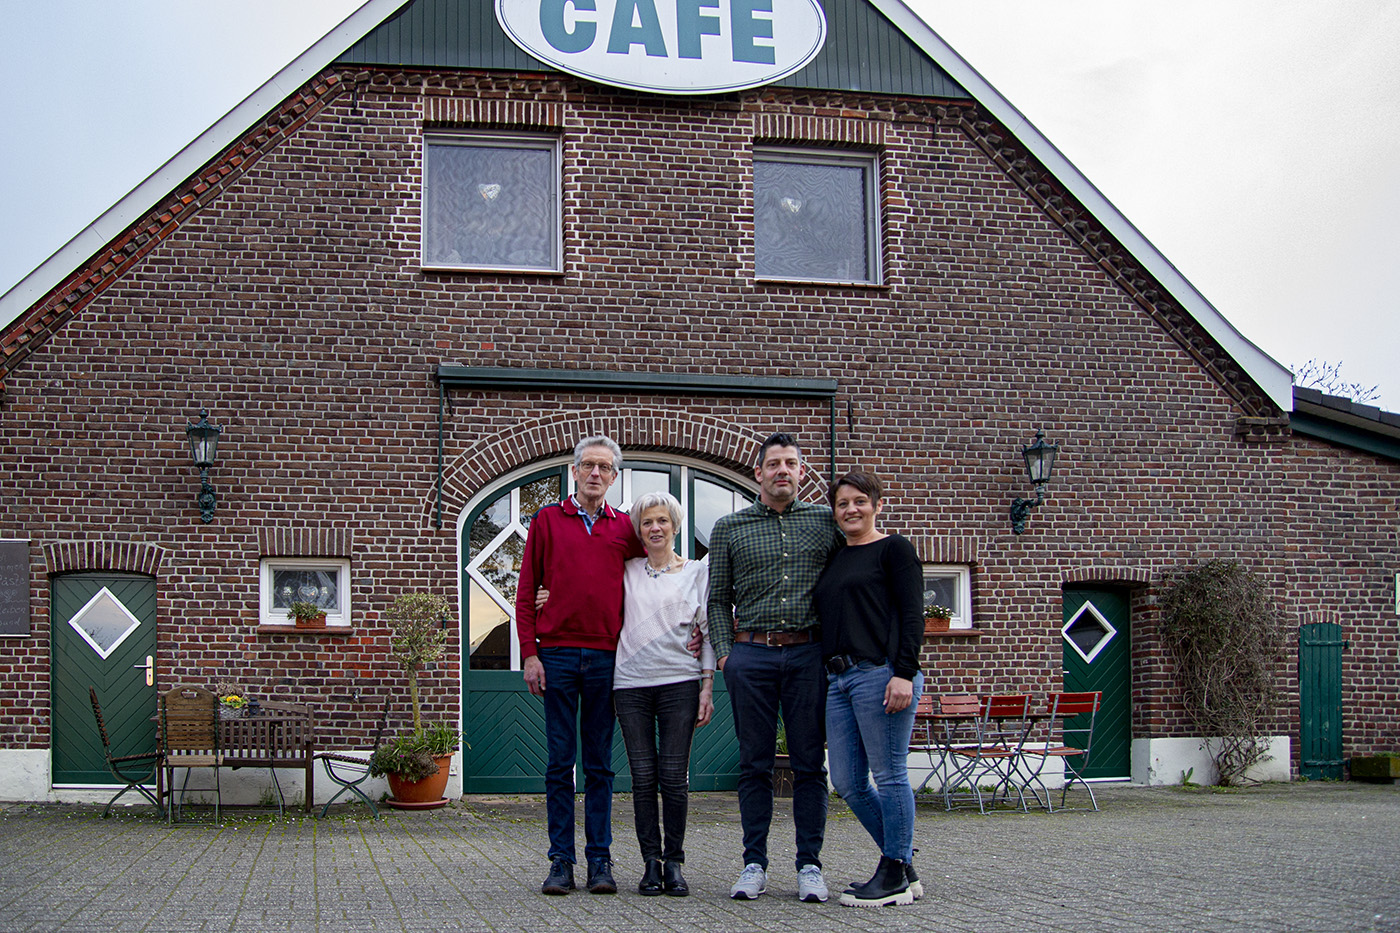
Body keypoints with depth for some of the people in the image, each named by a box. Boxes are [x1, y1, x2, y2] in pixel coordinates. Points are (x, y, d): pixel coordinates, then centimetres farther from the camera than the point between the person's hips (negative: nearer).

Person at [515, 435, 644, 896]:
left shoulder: (625, 528, 10)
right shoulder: (548, 520, 6)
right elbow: (526, 592, 5)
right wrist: (530, 653, -4)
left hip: (606, 657, 1)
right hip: (557, 653, -1)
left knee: (600, 764, 5)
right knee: (560, 761, 1)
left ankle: (600, 860, 10)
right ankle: (561, 861, 6)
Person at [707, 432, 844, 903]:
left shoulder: (826, 521, 8)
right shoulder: (729, 528, 8)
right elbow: (718, 598, 10)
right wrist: (724, 652, 1)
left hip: (809, 653, 0)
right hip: (751, 655, 0)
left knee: (810, 763, 2)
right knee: (754, 763, 3)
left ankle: (809, 865, 9)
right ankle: (754, 864, 10)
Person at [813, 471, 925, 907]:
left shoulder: (894, 548, 0)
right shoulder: (834, 558, 21)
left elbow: (912, 615, -7)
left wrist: (904, 673, -18)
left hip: (881, 673, -8)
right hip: (838, 677, 8)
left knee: (889, 776, -3)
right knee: (848, 782, 7)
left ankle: (895, 877, 6)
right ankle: (903, 865, 20)